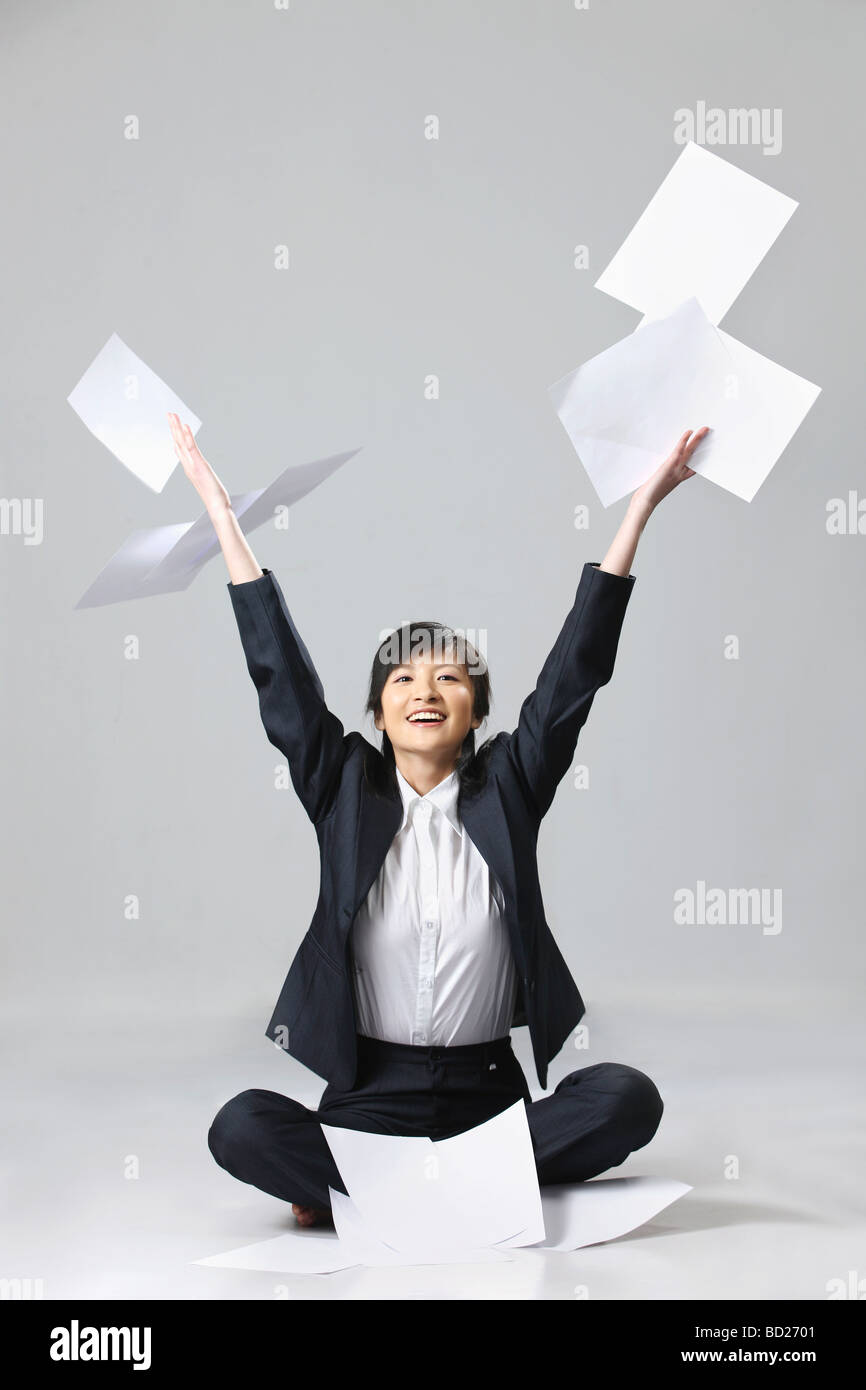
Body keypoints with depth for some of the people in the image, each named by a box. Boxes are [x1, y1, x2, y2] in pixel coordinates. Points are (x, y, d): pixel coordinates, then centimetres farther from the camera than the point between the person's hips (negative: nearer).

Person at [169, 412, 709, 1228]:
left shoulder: (506, 790, 3)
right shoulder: (344, 791, 3)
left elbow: (573, 676, -1)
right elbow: (280, 675, 0)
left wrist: (638, 511, -5)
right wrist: (222, 516, -2)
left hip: (488, 1090, 1)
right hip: (369, 1093, -1)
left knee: (626, 1097, -26)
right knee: (239, 1129, -27)